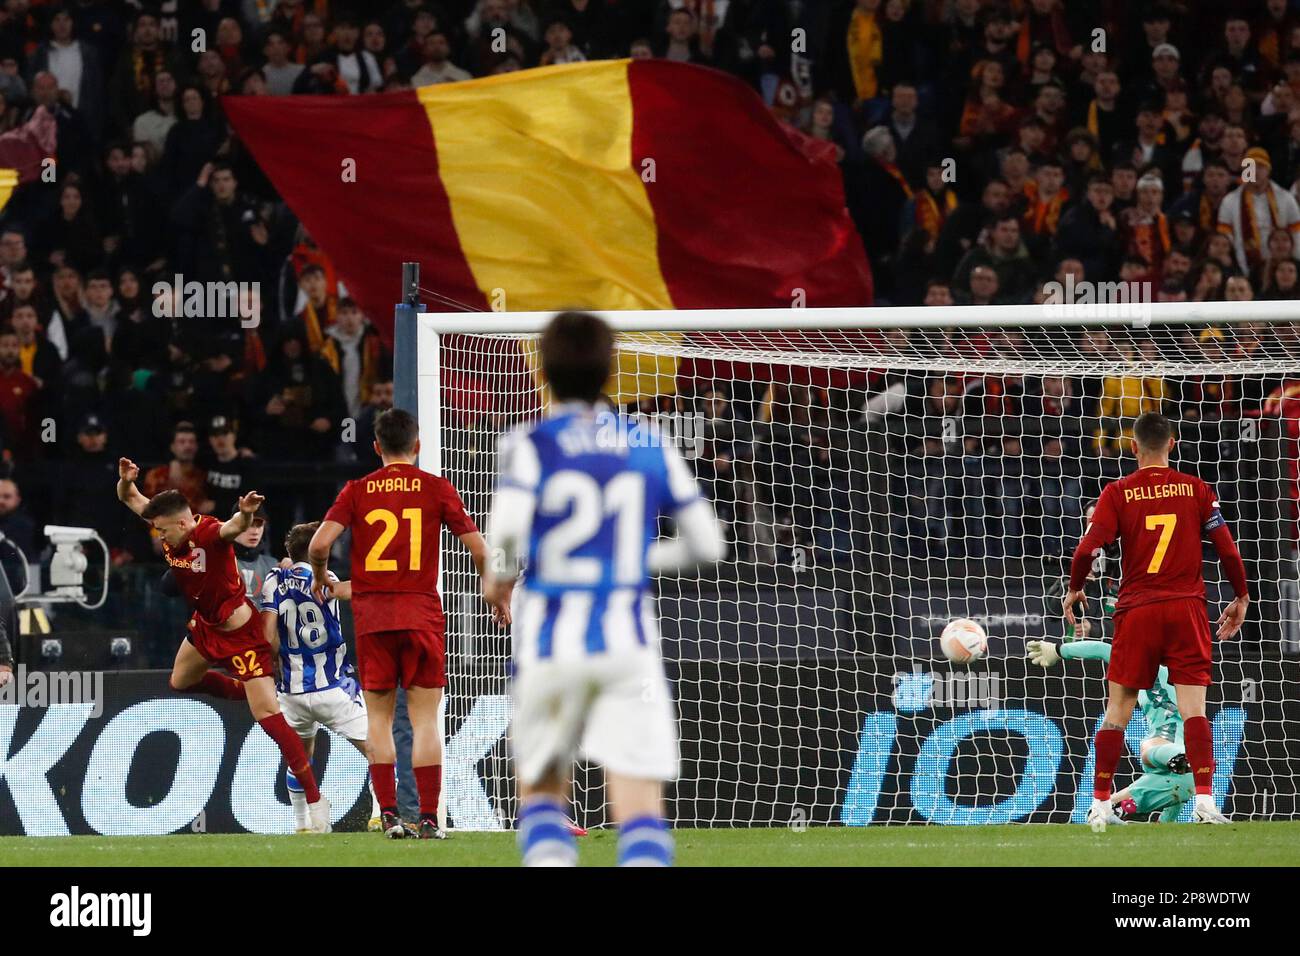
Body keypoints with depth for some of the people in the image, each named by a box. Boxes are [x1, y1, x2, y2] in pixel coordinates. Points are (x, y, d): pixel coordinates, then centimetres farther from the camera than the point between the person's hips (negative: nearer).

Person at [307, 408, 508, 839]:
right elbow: (478, 549, 0)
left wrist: (320, 577, 15)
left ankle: (388, 814, 1)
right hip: (422, 615, -1)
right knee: (425, 719, 1)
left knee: (379, 718, 9)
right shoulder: (436, 489, 2)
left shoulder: (357, 491, 4)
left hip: (371, 615, 1)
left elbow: (319, 543, -7)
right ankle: (429, 818, -5)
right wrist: (498, 596, 16)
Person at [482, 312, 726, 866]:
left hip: (550, 642, -1)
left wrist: (498, 579, 2)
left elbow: (508, 527, -18)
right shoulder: (652, 450, 8)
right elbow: (706, 543, 9)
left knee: (540, 791, 18)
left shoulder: (528, 446, -1)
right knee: (640, 806, -4)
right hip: (629, 643, 1)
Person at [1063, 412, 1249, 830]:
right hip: (1187, 608, 0)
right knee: (1193, 708, -2)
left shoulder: (1118, 492, -1)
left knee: (1118, 708, 9)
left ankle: (1100, 804, 10)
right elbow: (1227, 549, -1)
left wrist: (1074, 589, 10)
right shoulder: (1196, 489, 1)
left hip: (1136, 611, 0)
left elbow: (1087, 549, -8)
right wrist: (1241, 598, 12)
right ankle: (1204, 801, -14)